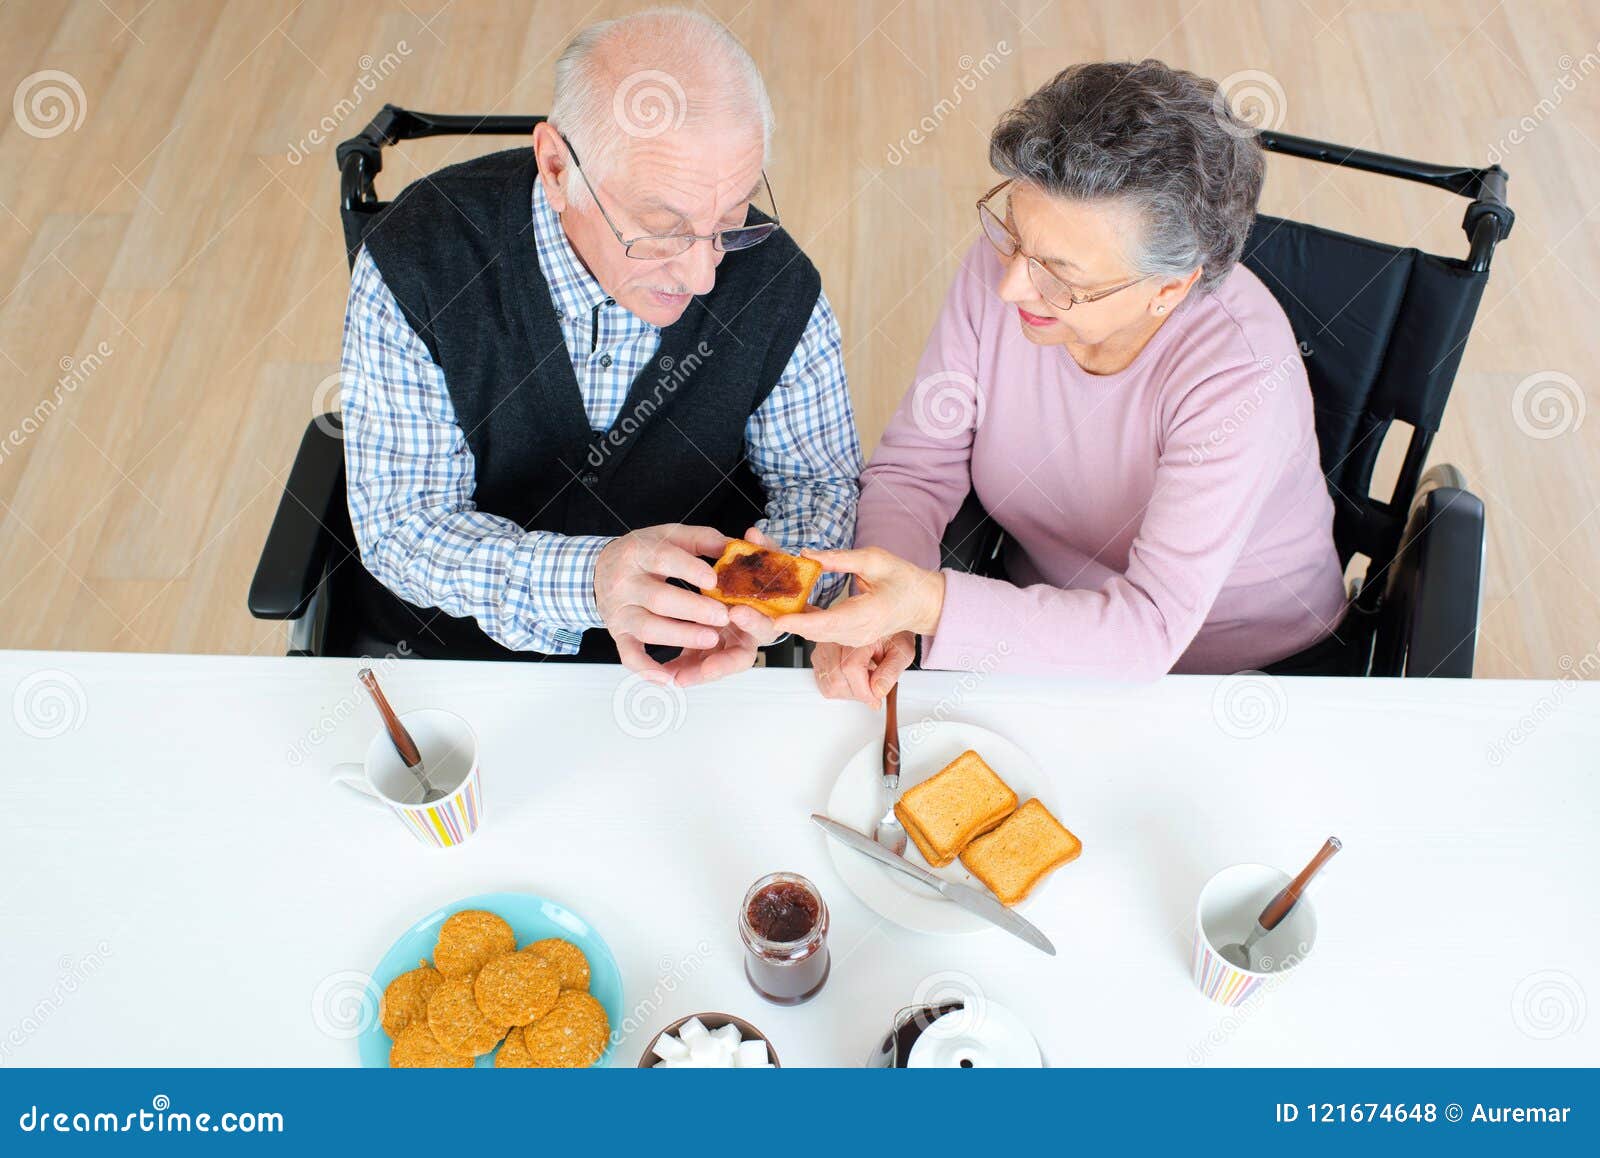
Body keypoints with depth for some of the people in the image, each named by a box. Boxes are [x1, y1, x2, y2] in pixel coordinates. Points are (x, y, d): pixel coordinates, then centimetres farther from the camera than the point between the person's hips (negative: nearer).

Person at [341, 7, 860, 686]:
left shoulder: (777, 281, -13)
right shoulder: (415, 263, -19)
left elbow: (821, 482, 0)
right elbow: (400, 527, -17)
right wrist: (588, 580, -35)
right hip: (458, 652, 0)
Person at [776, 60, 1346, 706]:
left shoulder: (1241, 375, -29)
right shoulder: (999, 264, -16)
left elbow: (1151, 627, -31)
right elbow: (913, 468, -8)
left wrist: (930, 603, -43)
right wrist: (884, 611, -27)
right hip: (1045, 629, 4)